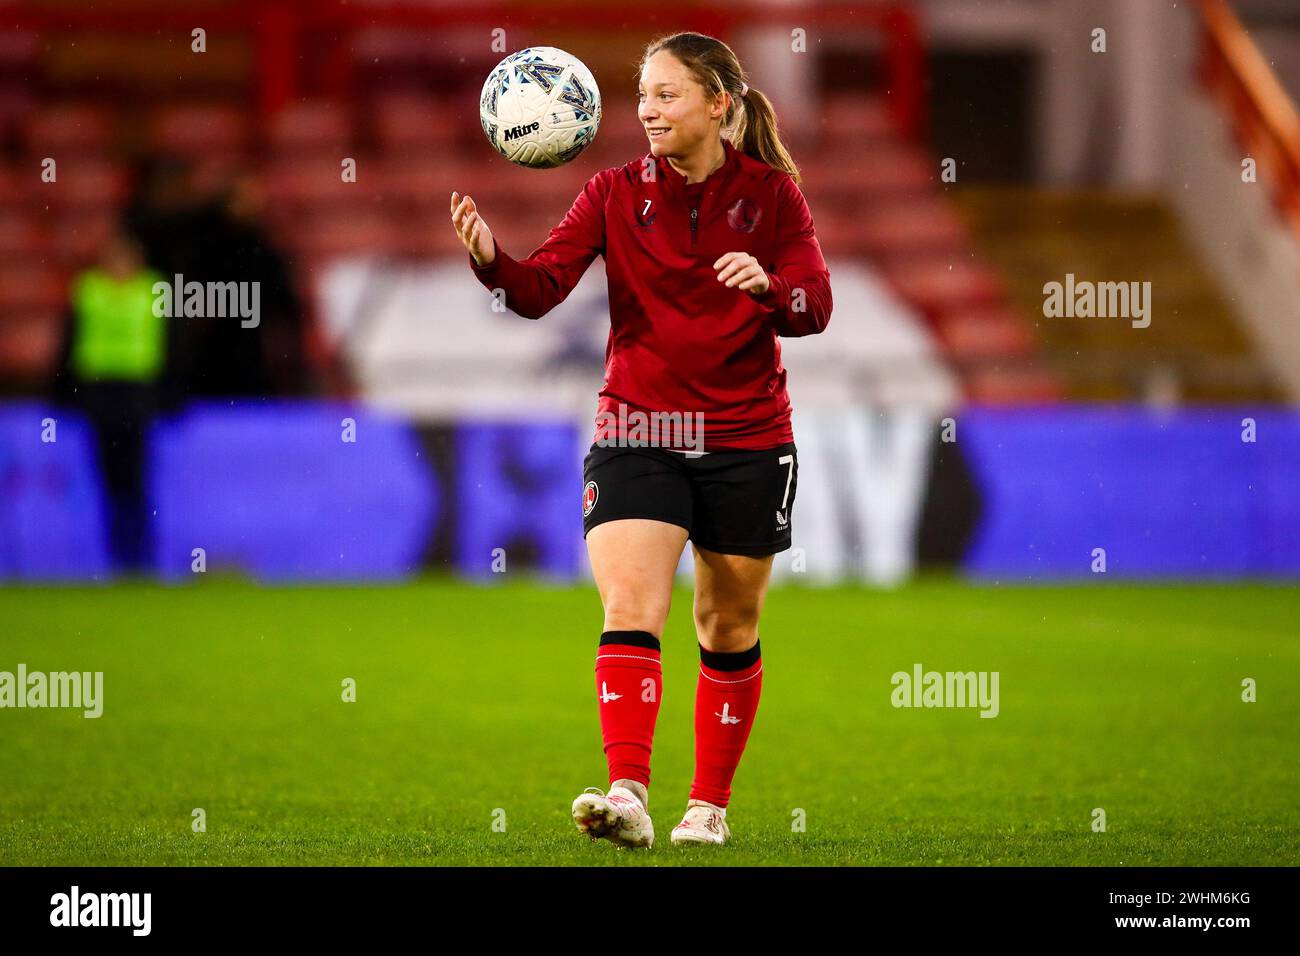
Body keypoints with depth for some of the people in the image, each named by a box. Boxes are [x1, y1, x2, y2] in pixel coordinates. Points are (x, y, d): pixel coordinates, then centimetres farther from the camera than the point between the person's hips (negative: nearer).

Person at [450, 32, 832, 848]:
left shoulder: (771, 194, -1)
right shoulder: (617, 193, 0)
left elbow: (815, 307, -9)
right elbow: (541, 289, -10)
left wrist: (768, 286, -31)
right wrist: (491, 257, -31)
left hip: (746, 441, 0)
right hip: (638, 435, 0)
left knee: (730, 628, 11)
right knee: (630, 610, -18)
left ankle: (710, 807, 25)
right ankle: (628, 797, -29)